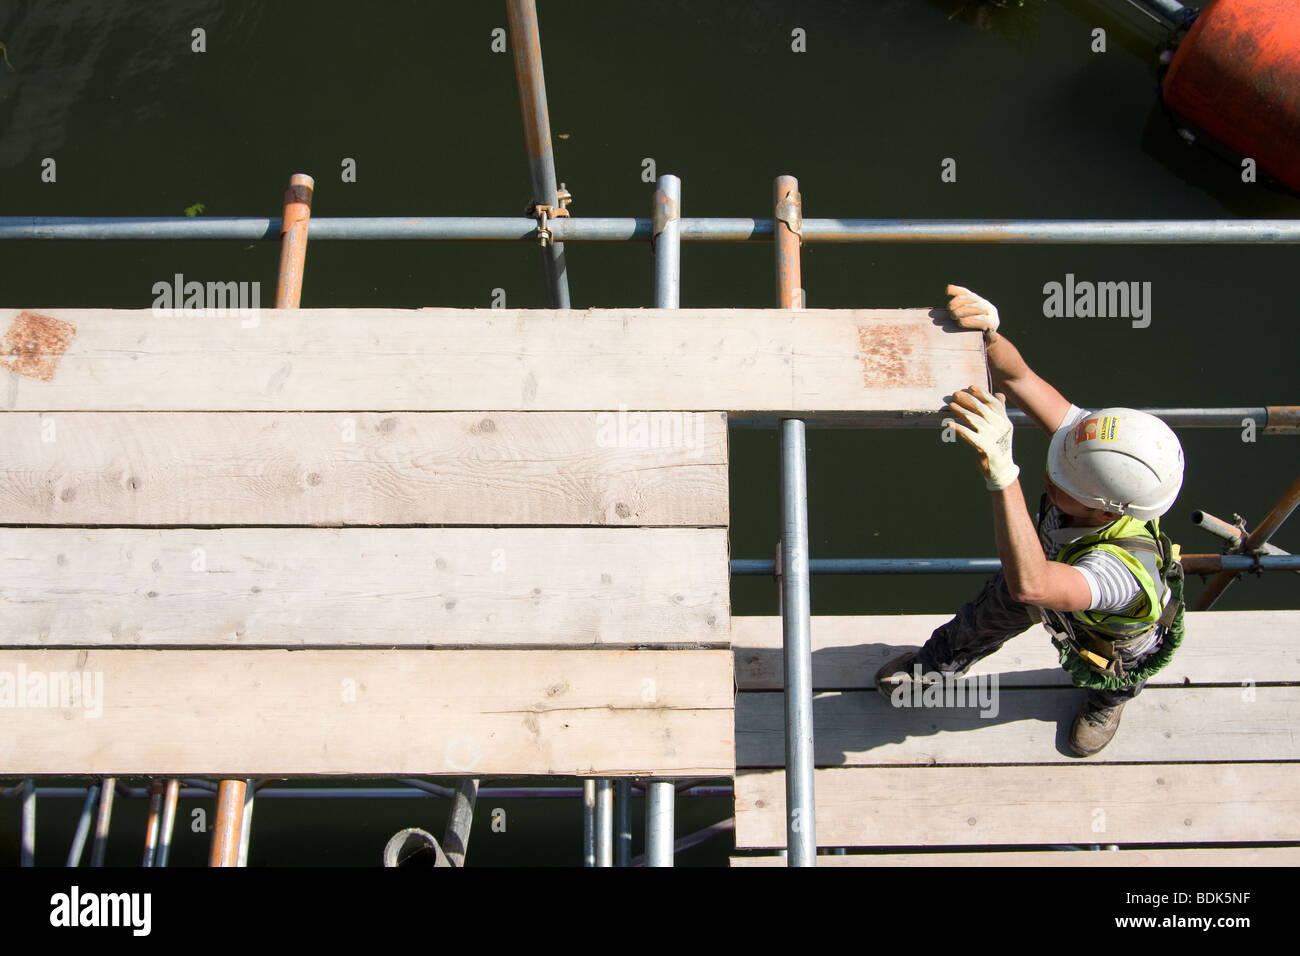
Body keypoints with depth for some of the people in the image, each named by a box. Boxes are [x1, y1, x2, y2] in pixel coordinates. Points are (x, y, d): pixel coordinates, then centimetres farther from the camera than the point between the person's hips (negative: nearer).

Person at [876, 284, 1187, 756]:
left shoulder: (1127, 567, -56)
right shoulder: (1094, 441, -40)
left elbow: (1031, 585, -74)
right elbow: (1016, 376, -40)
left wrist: (1002, 472, -85)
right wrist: (987, 333, -63)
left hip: (1110, 638, -4)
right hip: (1049, 566, 4)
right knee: (987, 617, 30)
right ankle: (939, 662, 63)